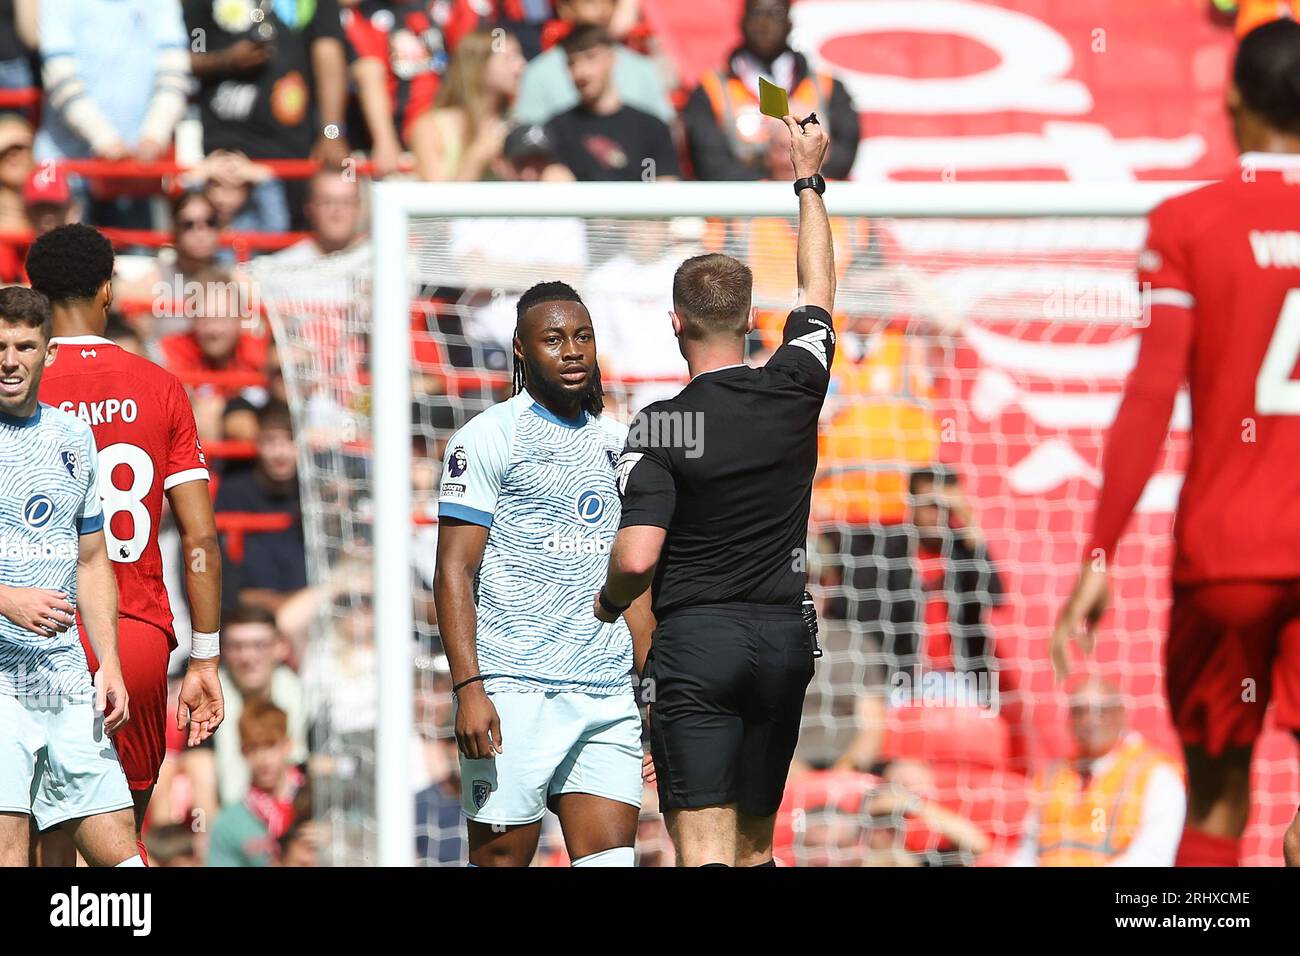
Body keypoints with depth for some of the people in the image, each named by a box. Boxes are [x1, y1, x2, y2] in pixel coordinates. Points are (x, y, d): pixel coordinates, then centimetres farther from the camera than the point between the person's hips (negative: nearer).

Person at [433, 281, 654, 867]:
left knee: (612, 856, -4)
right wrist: (468, 687, -17)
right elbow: (454, 572, -7)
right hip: (514, 689, -5)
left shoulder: (616, 444, 16)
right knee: (501, 856, -3)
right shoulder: (488, 438, -2)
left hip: (609, 697, 5)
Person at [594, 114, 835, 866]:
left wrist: (610, 603, 7)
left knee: (705, 849, -11)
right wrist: (810, 180, 31)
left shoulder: (658, 428, -9)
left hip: (696, 640, -4)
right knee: (754, 845, 14)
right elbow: (819, 289, 19)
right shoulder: (795, 390, 1)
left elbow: (636, 559, -16)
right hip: (784, 637, 4)